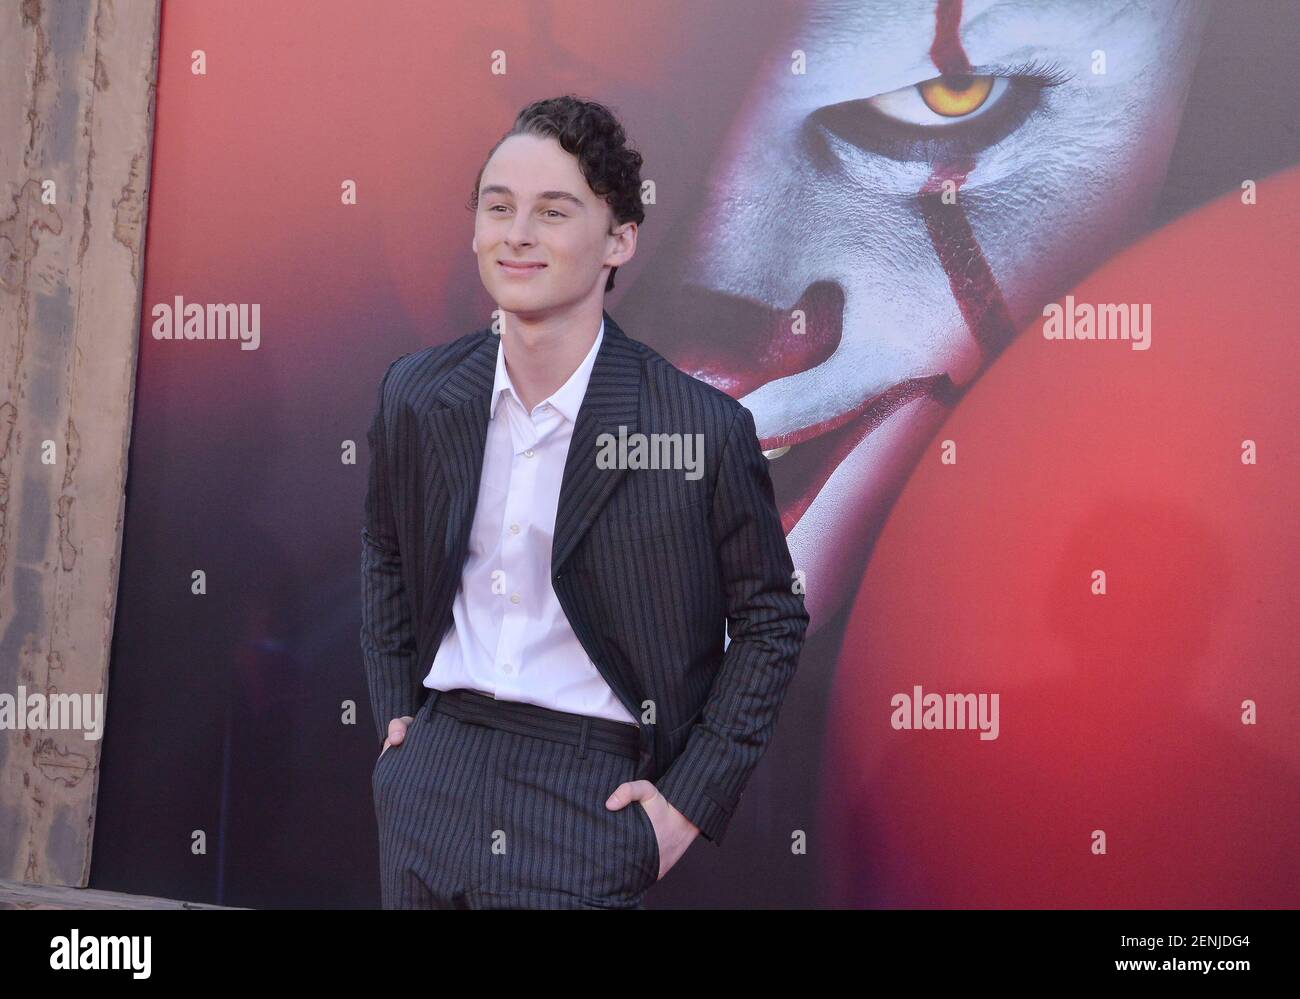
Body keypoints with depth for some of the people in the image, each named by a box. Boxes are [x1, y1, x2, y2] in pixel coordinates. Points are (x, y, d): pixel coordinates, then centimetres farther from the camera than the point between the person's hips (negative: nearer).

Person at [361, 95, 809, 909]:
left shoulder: (703, 427, -12)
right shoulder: (416, 395, 1)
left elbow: (771, 619, -1)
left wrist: (691, 800, -4)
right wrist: (394, 713, 13)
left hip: (587, 807, -4)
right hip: (430, 787, 4)